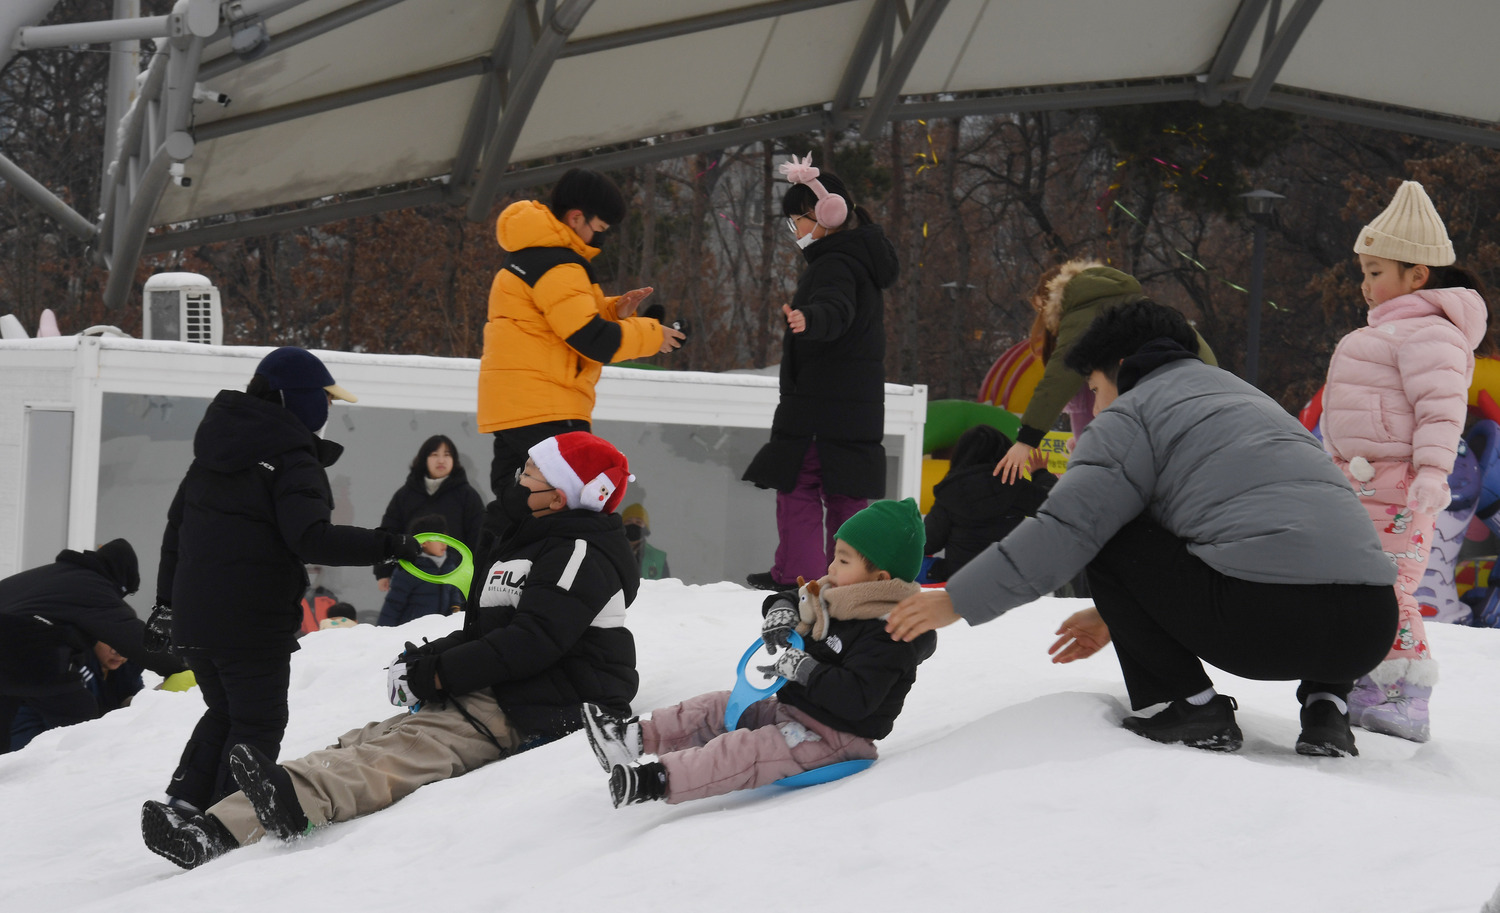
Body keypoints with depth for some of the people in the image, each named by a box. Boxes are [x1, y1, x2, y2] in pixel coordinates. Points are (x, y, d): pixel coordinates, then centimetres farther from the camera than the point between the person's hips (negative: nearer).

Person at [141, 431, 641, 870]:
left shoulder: (581, 554, -7)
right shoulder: (524, 545, 26)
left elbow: (533, 640, -20)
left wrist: (435, 674, -17)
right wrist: (422, 659, 5)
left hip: (532, 711, -9)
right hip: (489, 695, 9)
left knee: (411, 748, -34)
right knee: (362, 743, -9)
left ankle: (296, 801, -61)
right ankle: (214, 831, -23)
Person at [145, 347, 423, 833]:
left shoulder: (216, 448, 14)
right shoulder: (291, 461, -13)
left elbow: (176, 522, 19)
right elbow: (311, 538, -26)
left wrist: (166, 596, 25)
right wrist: (390, 545, -26)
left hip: (193, 611, 8)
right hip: (252, 622, -8)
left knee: (224, 711, 23)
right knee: (259, 721, 3)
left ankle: (186, 799, 14)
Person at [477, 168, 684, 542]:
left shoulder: (531, 255, 18)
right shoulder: (556, 266, -16)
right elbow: (593, 340, -21)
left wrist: (612, 310, 12)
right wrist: (651, 334, -7)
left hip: (509, 408, 11)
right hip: (544, 410, -11)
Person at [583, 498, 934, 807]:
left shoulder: (886, 638, -24)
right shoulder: (833, 599, 8)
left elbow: (856, 699, -32)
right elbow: (795, 599, 25)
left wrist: (805, 670, -29)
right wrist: (781, 610, 1)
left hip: (833, 737, -11)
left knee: (746, 751, -27)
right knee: (718, 708, 10)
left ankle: (658, 779, -38)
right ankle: (634, 736, 8)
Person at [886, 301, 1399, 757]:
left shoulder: (1134, 412, 10)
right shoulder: (1249, 398, 35)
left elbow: (1064, 528, 0)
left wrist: (957, 601, 8)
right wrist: (1118, 615, 46)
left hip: (1262, 619, -7)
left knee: (1108, 539, 11)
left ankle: (1192, 705, 7)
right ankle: (1326, 706, 14)